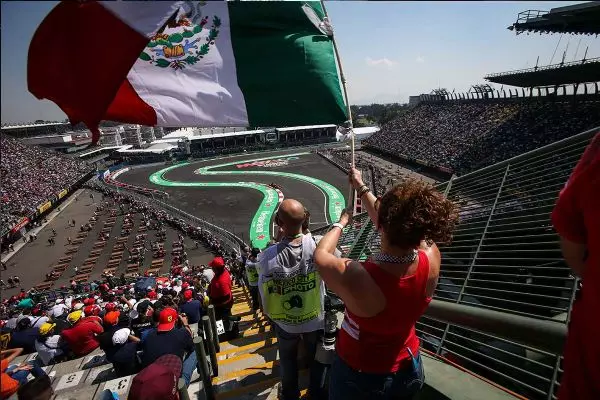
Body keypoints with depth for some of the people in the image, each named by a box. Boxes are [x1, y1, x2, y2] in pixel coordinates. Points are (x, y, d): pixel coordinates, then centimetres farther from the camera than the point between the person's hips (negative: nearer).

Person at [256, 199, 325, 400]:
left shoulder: (268, 256, -28)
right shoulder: (318, 246, -29)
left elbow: (265, 297, -16)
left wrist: (271, 316, 5)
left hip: (285, 322, 0)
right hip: (314, 319, 0)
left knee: (288, 361, 29)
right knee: (315, 358, 28)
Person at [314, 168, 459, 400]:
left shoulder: (355, 278, -38)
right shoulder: (431, 257, -23)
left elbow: (320, 255, -16)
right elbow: (398, 225, -4)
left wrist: (341, 222, 0)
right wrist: (361, 187, 8)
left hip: (360, 377, -4)